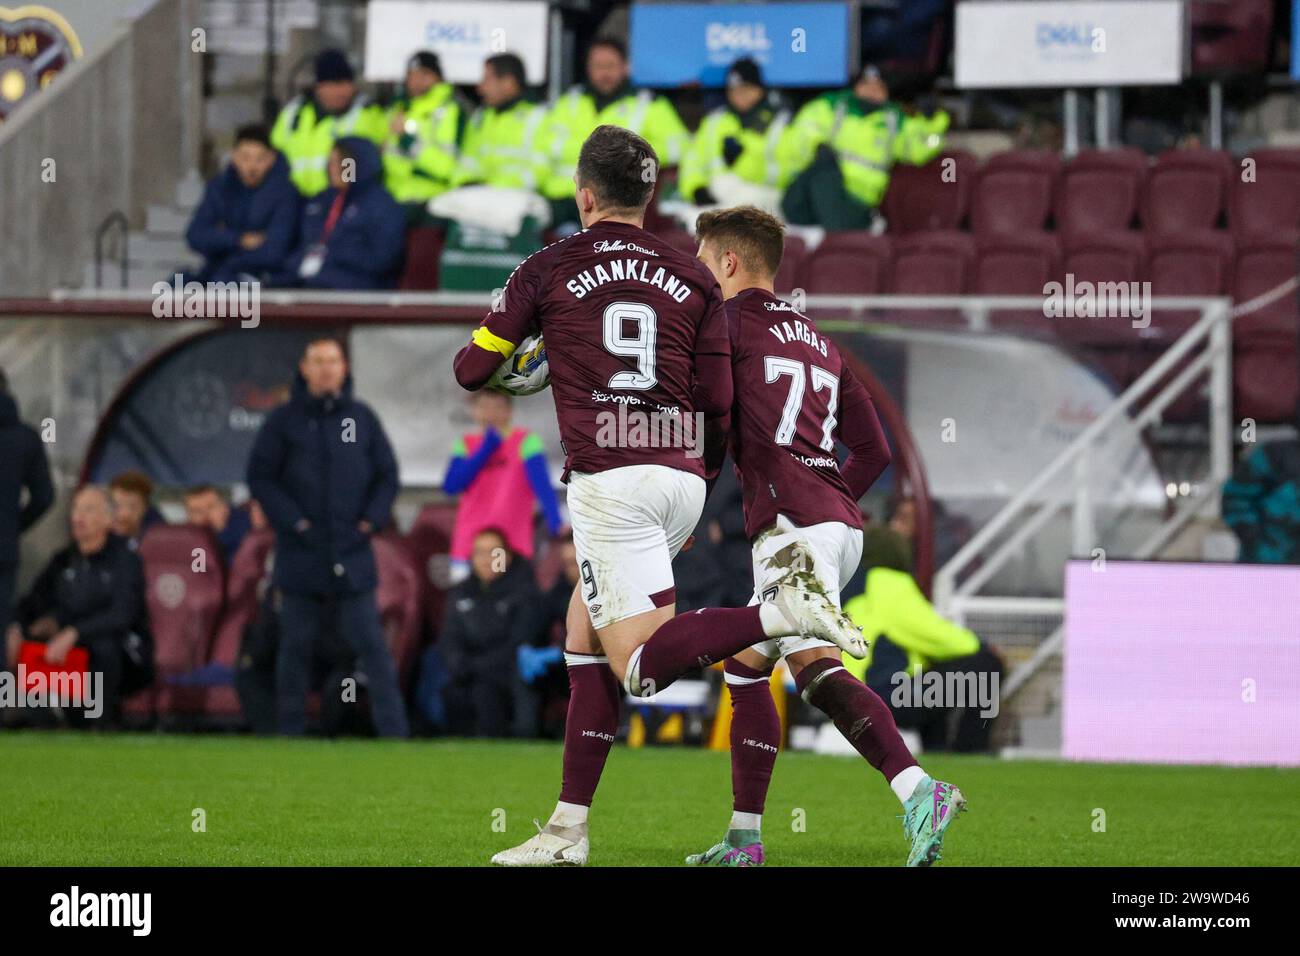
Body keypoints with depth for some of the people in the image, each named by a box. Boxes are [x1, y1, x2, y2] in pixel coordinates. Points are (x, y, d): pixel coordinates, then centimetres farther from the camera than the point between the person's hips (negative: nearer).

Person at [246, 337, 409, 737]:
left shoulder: (362, 418, 7)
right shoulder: (284, 420, 2)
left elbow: (387, 475, 12)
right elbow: (261, 477, 0)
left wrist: (371, 520, -2)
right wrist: (293, 522, -10)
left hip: (353, 557, 1)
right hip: (300, 555, -1)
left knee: (370, 644, -5)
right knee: (296, 647, 5)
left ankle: (393, 731, -7)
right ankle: (291, 731, 13)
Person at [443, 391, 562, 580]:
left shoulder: (525, 441, -1)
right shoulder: (466, 444, 11)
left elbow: (542, 486, -13)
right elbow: (450, 486, -2)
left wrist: (555, 523, -29)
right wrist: (485, 450, -8)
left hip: (512, 549, -3)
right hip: (468, 548, 3)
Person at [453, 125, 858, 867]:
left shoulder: (548, 271, 3)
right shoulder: (692, 278, 11)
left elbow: (473, 370, 10)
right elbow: (718, 400, 7)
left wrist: (519, 364, 32)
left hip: (610, 482, -6)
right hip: (682, 479, 6)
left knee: (642, 665, -9)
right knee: (586, 637, 15)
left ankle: (781, 613, -32)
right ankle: (569, 828, 13)